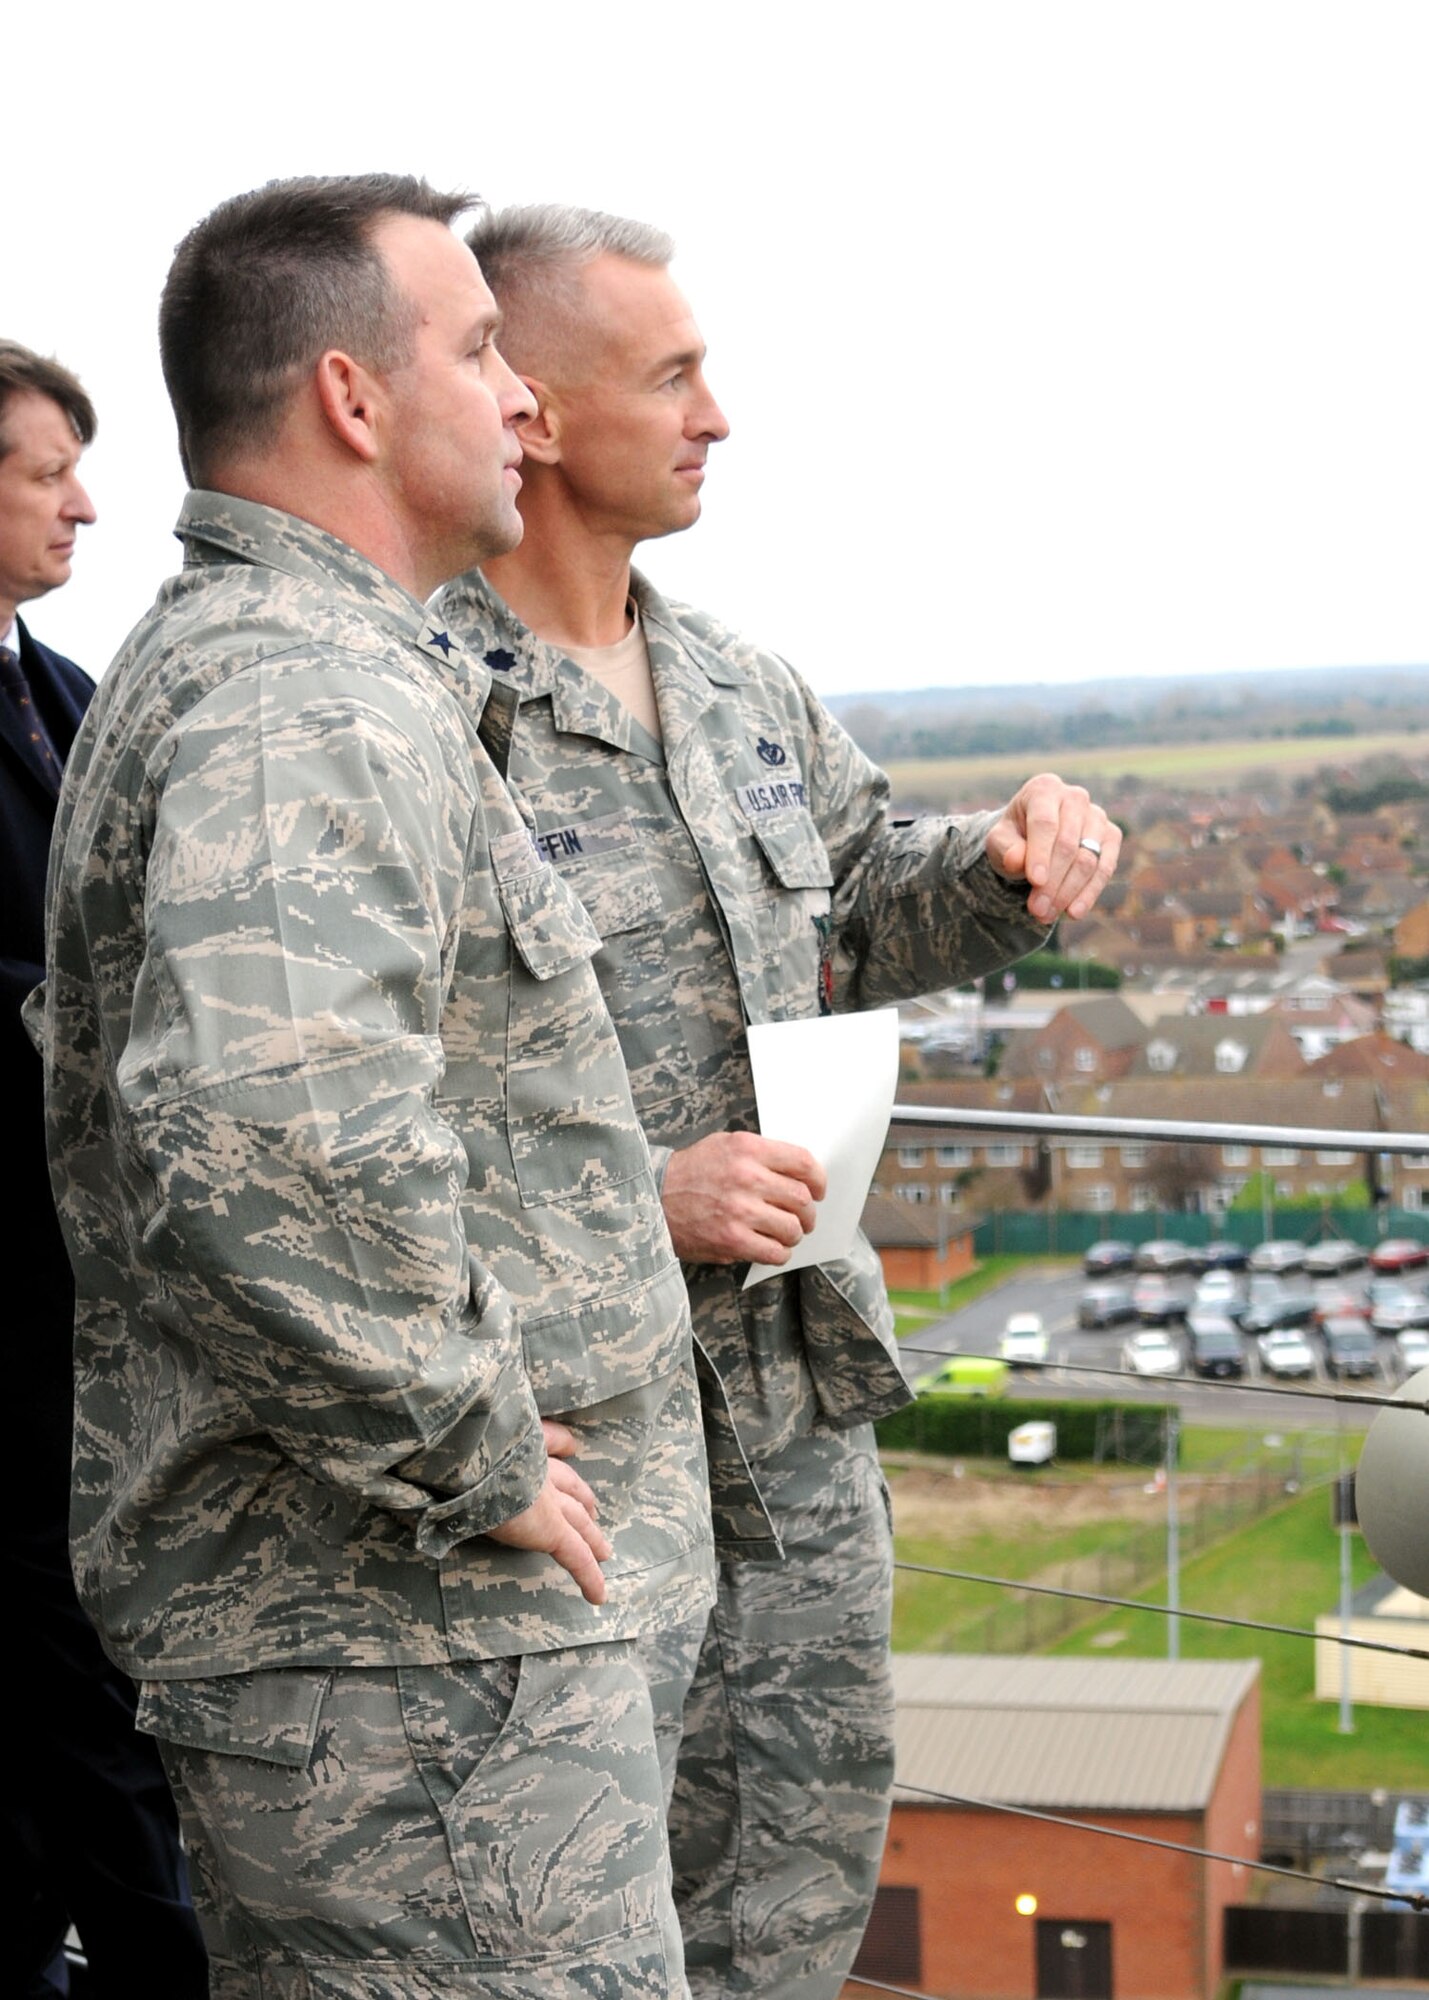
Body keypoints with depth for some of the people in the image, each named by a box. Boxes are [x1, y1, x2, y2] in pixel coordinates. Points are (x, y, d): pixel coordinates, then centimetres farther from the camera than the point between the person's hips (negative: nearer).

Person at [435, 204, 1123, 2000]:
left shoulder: (735, 685, 9)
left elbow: (855, 919, 24)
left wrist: (1007, 866, 3)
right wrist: (639, 1200, -26)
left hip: (799, 1394, 8)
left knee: (814, 1833, 19)